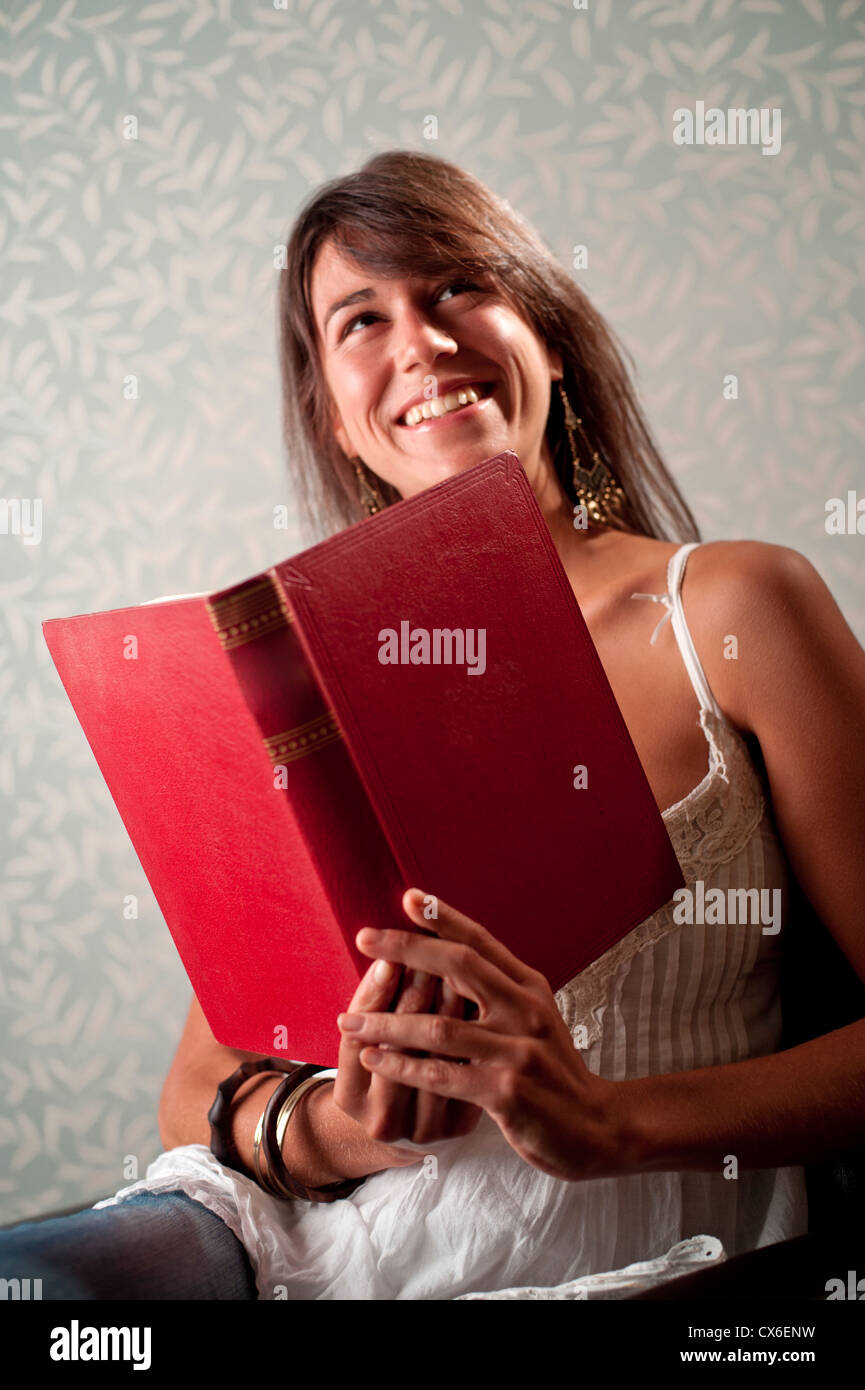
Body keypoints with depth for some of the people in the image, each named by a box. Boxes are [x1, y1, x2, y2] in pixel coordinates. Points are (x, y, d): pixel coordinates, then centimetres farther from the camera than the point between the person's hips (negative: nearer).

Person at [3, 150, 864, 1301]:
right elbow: (203, 1084, 7)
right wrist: (332, 1130, -17)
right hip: (316, 1234, 2)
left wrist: (609, 1121, -19)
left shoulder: (730, 609, 1)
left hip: (627, 1259, -2)